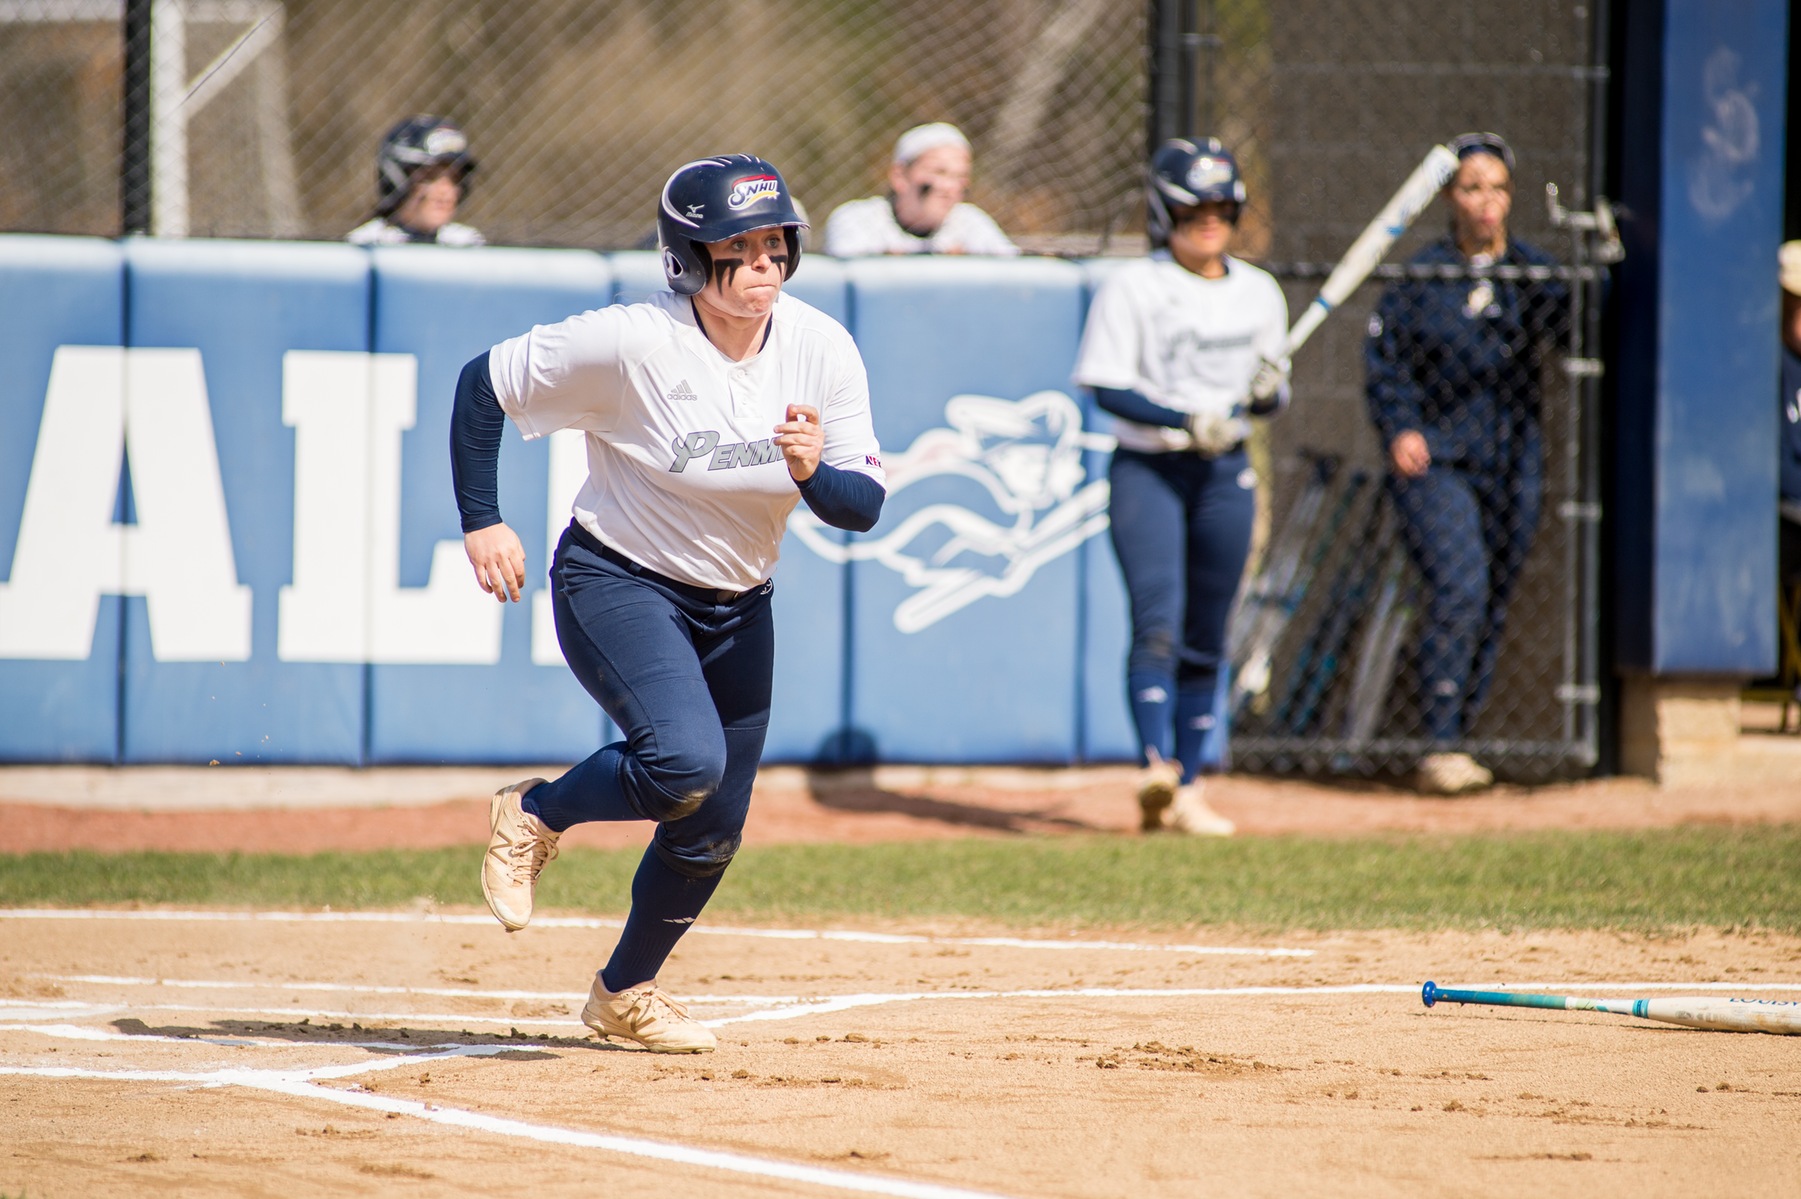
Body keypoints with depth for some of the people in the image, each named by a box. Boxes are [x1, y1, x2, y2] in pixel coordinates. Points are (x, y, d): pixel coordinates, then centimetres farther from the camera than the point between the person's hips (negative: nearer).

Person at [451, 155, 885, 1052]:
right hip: (618, 583, -5)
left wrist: (814, 472, -32)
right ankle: (535, 815, -1)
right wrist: (480, 521, -14)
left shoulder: (823, 352, -11)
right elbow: (483, 383, -12)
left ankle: (626, 993, 35)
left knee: (713, 829, 11)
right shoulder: (631, 344, -23)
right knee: (686, 760, -30)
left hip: (738, 608, 6)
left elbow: (863, 506, -10)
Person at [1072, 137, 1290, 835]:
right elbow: (1107, 387, -10)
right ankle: (1156, 770, -33)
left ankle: (1187, 791, 16)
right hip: (1146, 470, -5)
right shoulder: (1133, 288, -5)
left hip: (1225, 475, 5)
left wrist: (1268, 391, -9)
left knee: (1205, 641, 8)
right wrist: (1186, 419, -23)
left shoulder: (1258, 293, 10)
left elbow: (1269, 398, 16)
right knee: (1157, 623, -20)